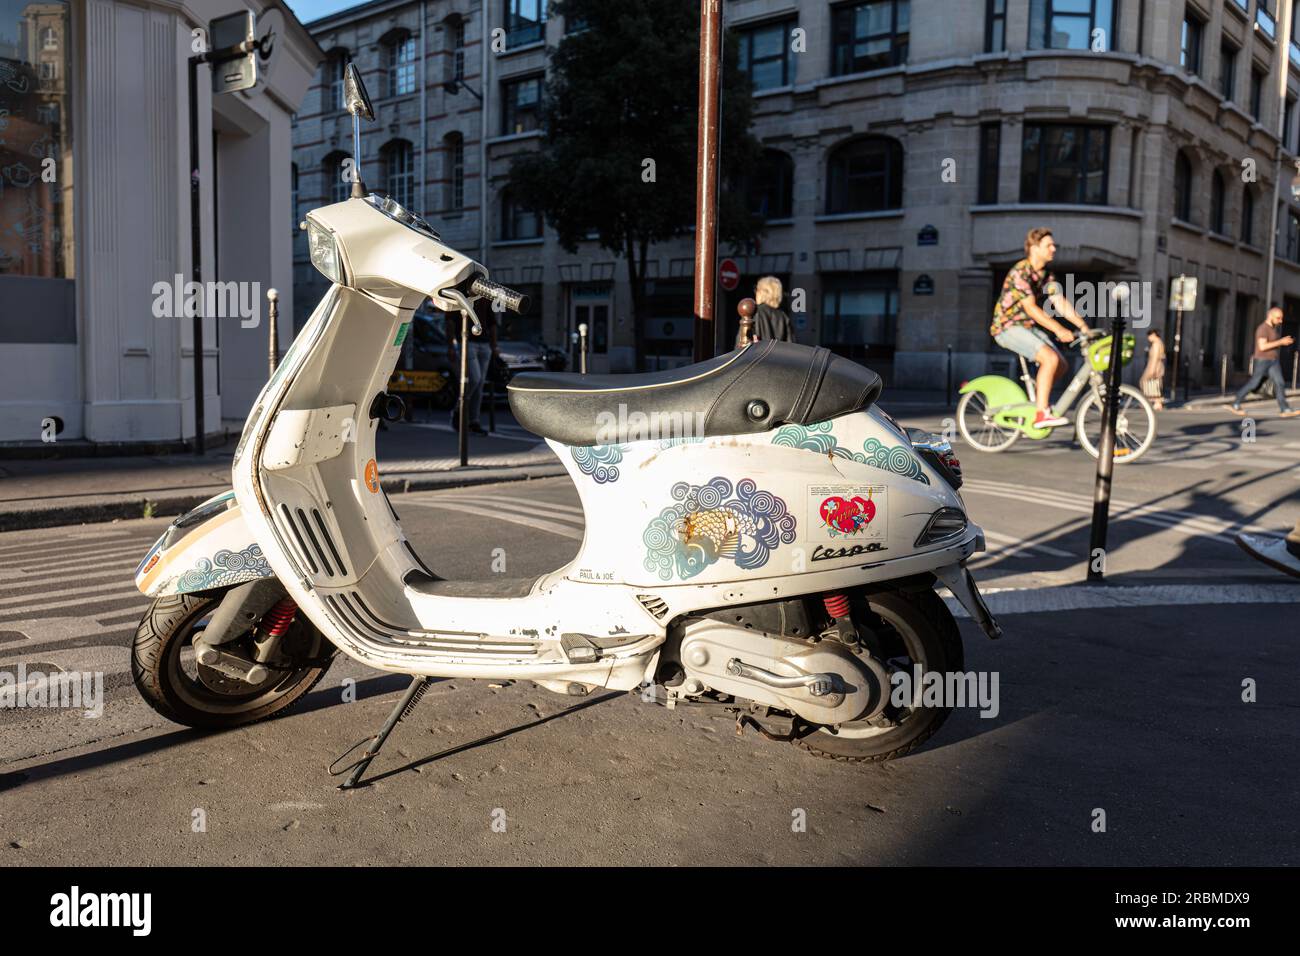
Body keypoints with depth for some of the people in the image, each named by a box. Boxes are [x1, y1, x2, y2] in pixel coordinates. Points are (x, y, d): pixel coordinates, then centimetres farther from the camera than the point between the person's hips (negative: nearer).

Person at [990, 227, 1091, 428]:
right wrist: (1059, 330, -30)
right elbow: (1030, 307, -24)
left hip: (1028, 327, 9)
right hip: (1008, 327, -9)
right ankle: (1042, 414, -23)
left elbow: (1061, 304, 4)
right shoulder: (1020, 271, -17)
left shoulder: (1046, 275, 10)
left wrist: (1083, 326, -8)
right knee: (1050, 358, -25)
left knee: (1061, 365, 1)